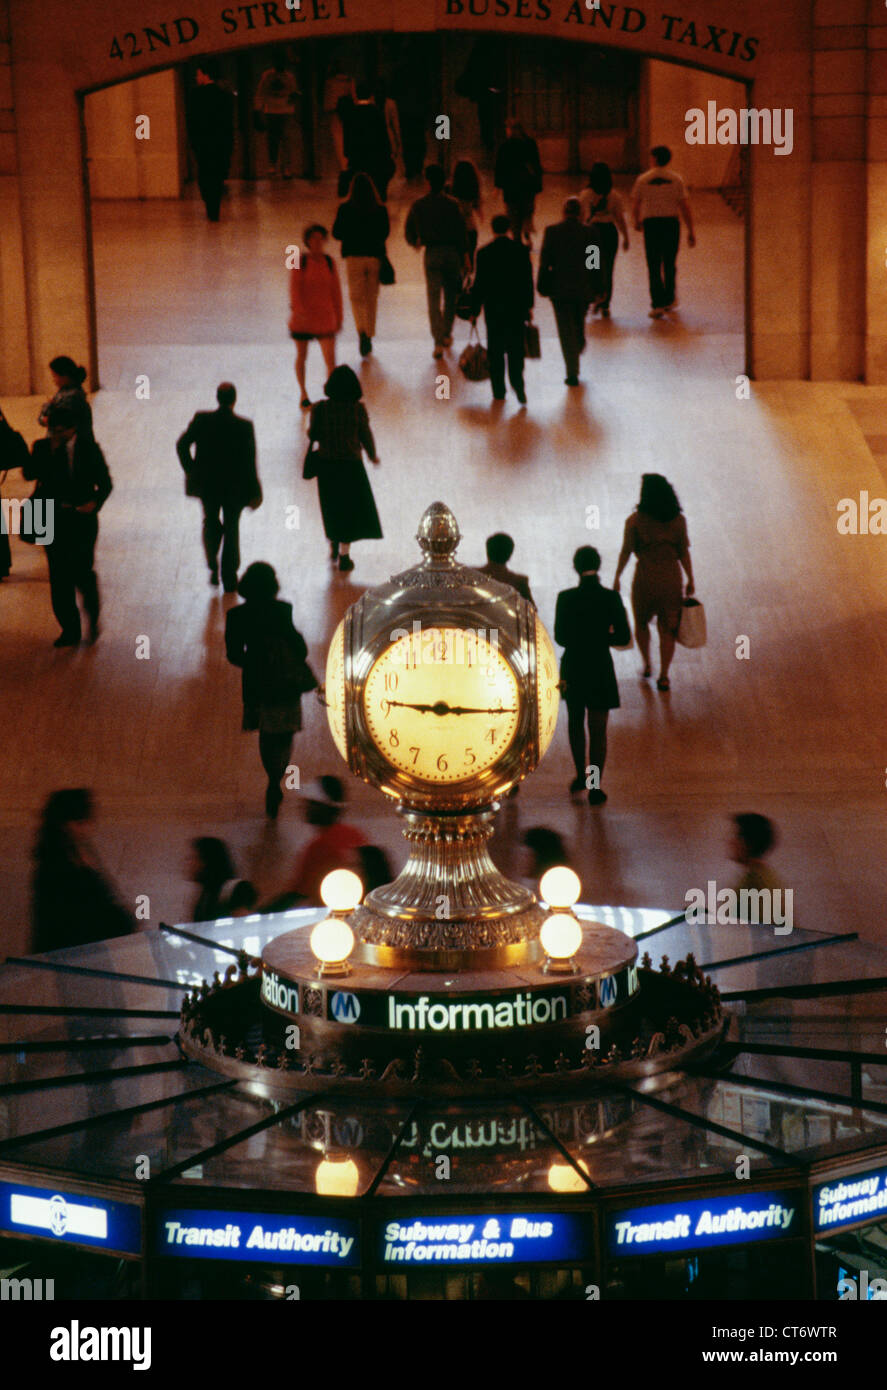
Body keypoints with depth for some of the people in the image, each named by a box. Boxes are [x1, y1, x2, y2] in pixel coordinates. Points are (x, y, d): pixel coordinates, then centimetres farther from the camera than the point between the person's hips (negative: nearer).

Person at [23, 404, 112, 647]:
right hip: (54, 518, 2)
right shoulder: (43, 447, 3)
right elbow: (29, 473, -10)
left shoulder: (88, 448, 0)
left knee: (82, 572, -8)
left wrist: (95, 503, -14)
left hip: (82, 517, -2)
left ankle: (93, 616, 21)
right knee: (59, 575, 2)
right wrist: (49, 453, -18)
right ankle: (70, 629, 10)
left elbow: (105, 482, 4)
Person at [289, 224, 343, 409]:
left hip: (325, 319, 1)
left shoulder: (329, 262, 1)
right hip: (302, 317, -1)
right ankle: (304, 395, 33)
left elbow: (336, 291, 7)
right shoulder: (300, 262, -8)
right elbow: (294, 289, -16)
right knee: (301, 356, 14)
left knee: (331, 360, -10)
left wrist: (339, 317, 9)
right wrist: (299, 311, -31)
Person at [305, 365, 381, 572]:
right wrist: (373, 456, 12)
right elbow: (366, 436, -6)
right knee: (350, 508, 9)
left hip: (326, 464, 2)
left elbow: (312, 435, -2)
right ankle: (344, 556, 9)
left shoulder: (320, 408, -11)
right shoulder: (358, 409, -14)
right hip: (351, 465, -2)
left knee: (331, 508, 21)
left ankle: (334, 547, 32)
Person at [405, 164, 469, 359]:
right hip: (452, 252, 0)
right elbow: (461, 231, -7)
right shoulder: (452, 204, -7)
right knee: (450, 296, 19)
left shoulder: (418, 205, -3)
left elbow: (408, 230, 5)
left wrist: (416, 242, 27)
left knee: (434, 299, 0)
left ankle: (438, 341, -12)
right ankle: (447, 335, 29)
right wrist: (465, 257, -1)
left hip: (431, 253, 0)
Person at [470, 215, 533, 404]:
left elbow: (479, 283, -7)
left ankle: (499, 391, 11)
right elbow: (528, 279, 2)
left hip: (494, 308, -1)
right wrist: (529, 306, 12)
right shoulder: (521, 250, -4)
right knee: (516, 348, 7)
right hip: (517, 307, 1)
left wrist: (475, 310, 2)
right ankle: (517, 384, -10)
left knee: (495, 349, 9)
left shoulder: (484, 253, -10)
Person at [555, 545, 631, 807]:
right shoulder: (611, 598, -13)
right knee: (598, 730, 7)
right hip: (600, 668, -1)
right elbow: (624, 637, -9)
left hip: (573, 667, 1)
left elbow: (560, 637, -6)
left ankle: (581, 775, 34)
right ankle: (595, 788, 7)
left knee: (575, 722, 24)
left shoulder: (565, 598, -11)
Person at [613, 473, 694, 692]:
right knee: (667, 628, 11)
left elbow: (626, 551, -6)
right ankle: (663, 676, 10)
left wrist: (617, 578, 6)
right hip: (671, 578, 1)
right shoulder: (678, 520, -6)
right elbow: (684, 553, -1)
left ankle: (647, 664, 29)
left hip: (645, 578, -1)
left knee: (641, 622, 24)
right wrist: (690, 580, 9)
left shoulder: (635, 520, -12)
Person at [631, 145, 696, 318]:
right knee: (670, 264, 17)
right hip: (671, 223, 1)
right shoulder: (676, 179, -1)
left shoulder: (642, 179, -2)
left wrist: (637, 222, 26)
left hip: (651, 224, -1)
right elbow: (685, 207, -3)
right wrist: (691, 231, 2)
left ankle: (658, 304, -8)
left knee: (654, 266, 1)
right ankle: (669, 299, 29)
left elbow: (635, 205, 5)